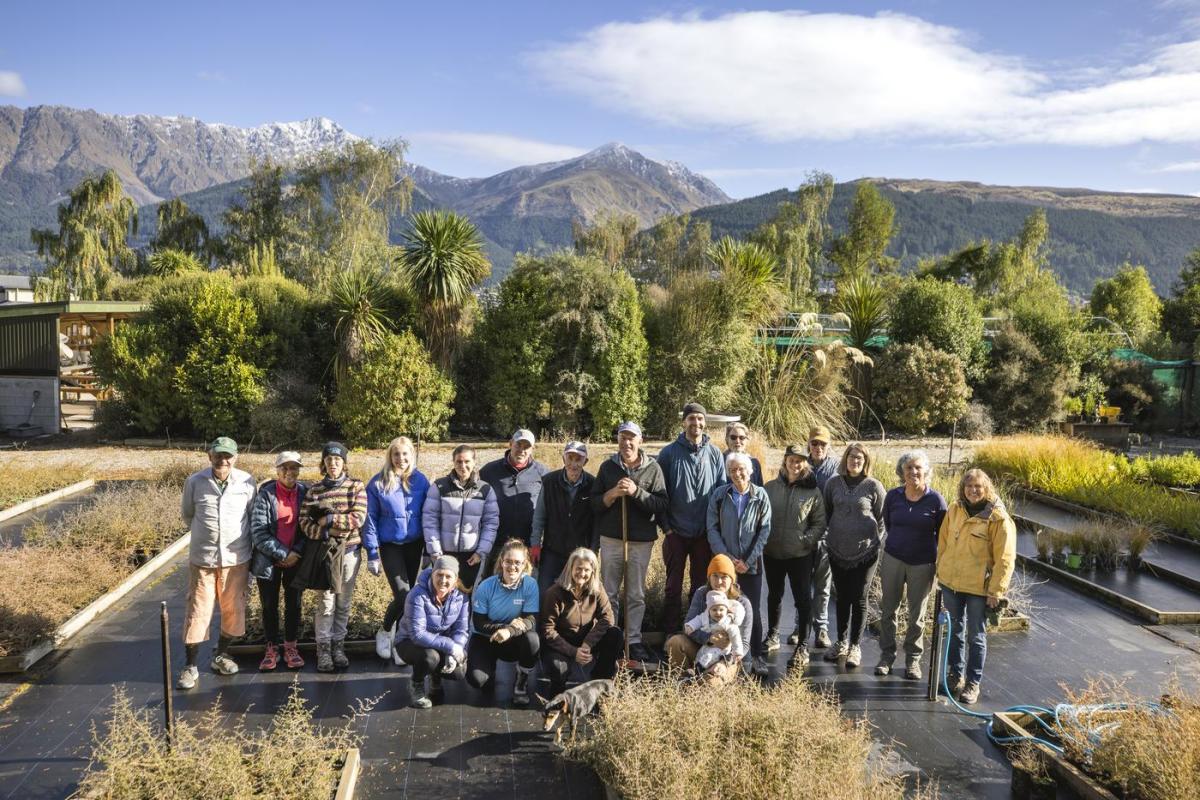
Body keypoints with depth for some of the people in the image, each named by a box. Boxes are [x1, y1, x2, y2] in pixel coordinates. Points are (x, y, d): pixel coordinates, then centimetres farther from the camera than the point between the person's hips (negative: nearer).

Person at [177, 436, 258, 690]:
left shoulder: (247, 482, -6)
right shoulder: (194, 482, -5)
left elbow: (255, 517, 7)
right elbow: (187, 514, 11)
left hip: (236, 559, 1)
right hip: (202, 559, -1)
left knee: (233, 611, 12)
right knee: (197, 612, 3)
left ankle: (220, 655, 32)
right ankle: (190, 666, 16)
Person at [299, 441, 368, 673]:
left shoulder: (356, 486, 0)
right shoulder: (314, 489, 4)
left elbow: (359, 518, -11)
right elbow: (304, 521, -3)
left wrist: (329, 519, -14)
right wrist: (323, 533, -19)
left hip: (349, 550, 0)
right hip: (324, 550, 0)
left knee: (343, 602, 8)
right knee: (326, 601, -1)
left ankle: (338, 646, 19)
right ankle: (323, 649, 8)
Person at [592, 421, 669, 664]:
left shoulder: (652, 468, 0)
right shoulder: (608, 467, 5)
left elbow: (662, 505, -8)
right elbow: (594, 503, 4)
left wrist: (637, 492, -19)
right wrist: (612, 494, -14)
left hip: (642, 540, -1)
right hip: (611, 539, 1)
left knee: (637, 595, 7)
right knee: (610, 593, 7)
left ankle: (634, 640, 16)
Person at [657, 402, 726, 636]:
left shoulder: (714, 453, 2)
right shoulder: (669, 453, -4)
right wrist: (666, 525, -6)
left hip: (705, 533, 2)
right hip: (676, 531, -2)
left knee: (701, 585, 13)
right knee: (673, 586, 7)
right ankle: (670, 633, 16)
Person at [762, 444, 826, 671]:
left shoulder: (812, 491, -5)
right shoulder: (770, 487, 0)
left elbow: (820, 523, -3)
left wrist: (806, 540, -14)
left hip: (801, 554, -3)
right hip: (772, 552, 3)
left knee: (802, 599, -3)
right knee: (774, 595, 19)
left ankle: (802, 647, 4)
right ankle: (772, 635, 36)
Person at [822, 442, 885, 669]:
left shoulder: (874, 486, -4)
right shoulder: (834, 483, 3)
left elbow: (882, 518, 1)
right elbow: (826, 513, 12)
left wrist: (877, 544, -4)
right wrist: (828, 537, 8)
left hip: (865, 551, -3)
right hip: (838, 550, 3)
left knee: (859, 599, 3)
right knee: (842, 597, 12)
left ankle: (855, 646, 14)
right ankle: (841, 643, 25)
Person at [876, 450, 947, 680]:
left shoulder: (936, 500, -11)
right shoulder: (893, 496, -5)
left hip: (922, 563, -2)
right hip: (893, 558, 2)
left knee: (917, 614, 10)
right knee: (888, 609, 9)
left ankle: (913, 659, 24)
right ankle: (887, 654, 22)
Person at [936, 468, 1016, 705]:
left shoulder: (998, 518, -14)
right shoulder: (955, 510, 2)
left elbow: (1005, 558, -14)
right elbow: (943, 542, 12)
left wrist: (996, 591, -15)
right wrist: (941, 571, 11)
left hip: (978, 588, -5)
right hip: (950, 582, 5)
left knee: (976, 636, 7)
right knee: (955, 630, 18)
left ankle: (973, 683, 19)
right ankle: (955, 673, 33)